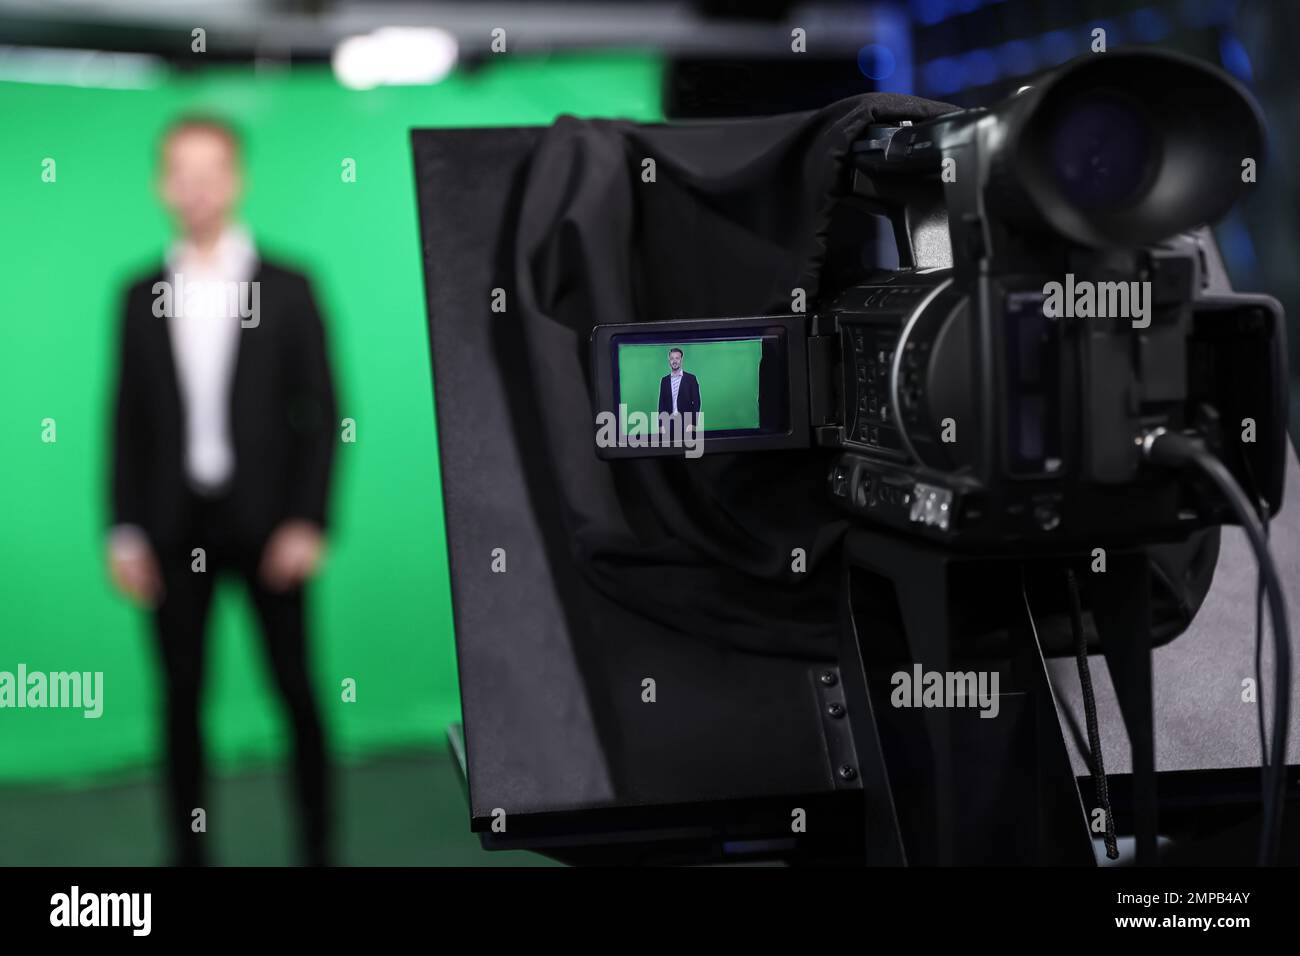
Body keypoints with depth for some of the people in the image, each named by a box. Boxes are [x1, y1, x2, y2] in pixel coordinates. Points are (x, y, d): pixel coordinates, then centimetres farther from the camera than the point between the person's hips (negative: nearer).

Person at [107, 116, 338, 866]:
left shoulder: (288, 289, 2)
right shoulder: (142, 296, 8)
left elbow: (319, 412, 0)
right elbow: (128, 420, 8)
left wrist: (308, 523, -8)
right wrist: (126, 532, 1)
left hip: (265, 524, -2)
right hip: (176, 529, 2)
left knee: (296, 692, 2)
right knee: (182, 698, 5)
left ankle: (319, 848, 13)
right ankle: (189, 852, 14)